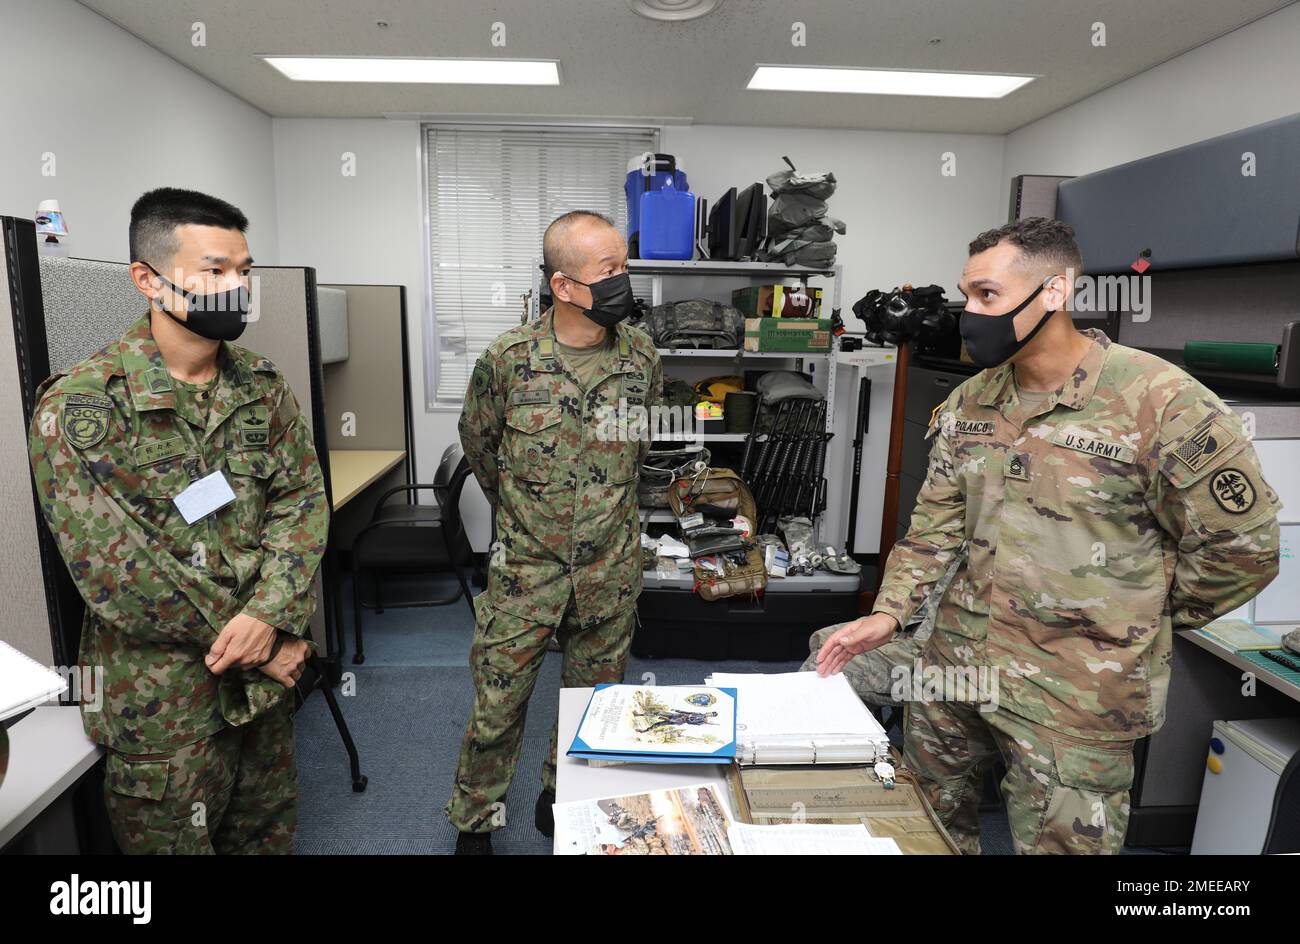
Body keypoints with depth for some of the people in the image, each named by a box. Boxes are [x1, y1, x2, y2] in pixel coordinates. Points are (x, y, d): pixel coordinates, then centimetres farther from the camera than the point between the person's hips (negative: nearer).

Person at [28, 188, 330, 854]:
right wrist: (250, 643, -15)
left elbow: (302, 498, -4)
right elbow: (115, 571, -19)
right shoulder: (78, 406, -16)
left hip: (265, 672, 5)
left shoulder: (263, 385, 0)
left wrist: (270, 615, -19)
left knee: (269, 830, 22)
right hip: (163, 697, -4)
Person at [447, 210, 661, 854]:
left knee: (594, 698, 17)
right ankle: (475, 823, 33)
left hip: (611, 566, 3)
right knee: (497, 702, 9)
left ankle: (563, 799, 42)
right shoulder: (508, 358, -11)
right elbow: (477, 440, 8)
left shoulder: (641, 356, -4)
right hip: (525, 563, -2)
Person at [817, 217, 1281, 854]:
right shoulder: (968, 403, 3)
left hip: (1076, 695, -5)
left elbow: (1241, 546, -7)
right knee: (929, 821, 20)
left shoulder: (1161, 402, -15)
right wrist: (890, 612, -6)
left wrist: (1143, 620, 2)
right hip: (955, 663, 5)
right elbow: (937, 521, 5)